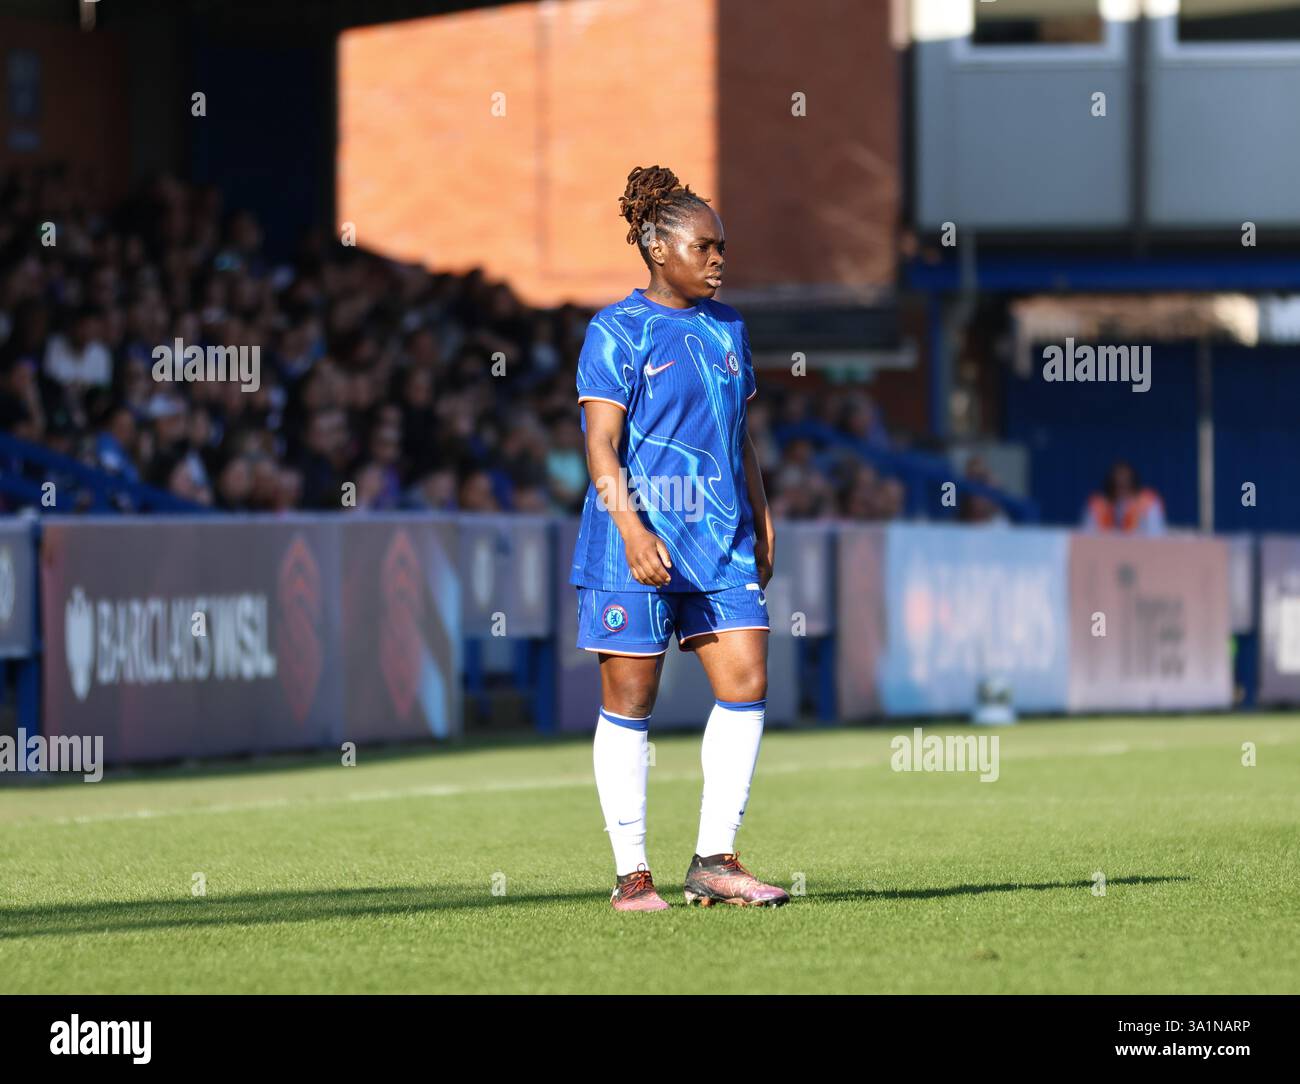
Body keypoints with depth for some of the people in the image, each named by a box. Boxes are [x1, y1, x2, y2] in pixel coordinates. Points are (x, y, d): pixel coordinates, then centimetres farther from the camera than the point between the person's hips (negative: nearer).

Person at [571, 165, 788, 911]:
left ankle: (715, 861, 3)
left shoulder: (729, 330, 14)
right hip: (635, 541, -6)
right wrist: (633, 530, -21)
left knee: (746, 683, -5)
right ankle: (632, 874, 6)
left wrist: (762, 521, 15)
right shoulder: (618, 332, -5)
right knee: (630, 700, 0)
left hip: (720, 541, 6)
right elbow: (601, 443, -11)